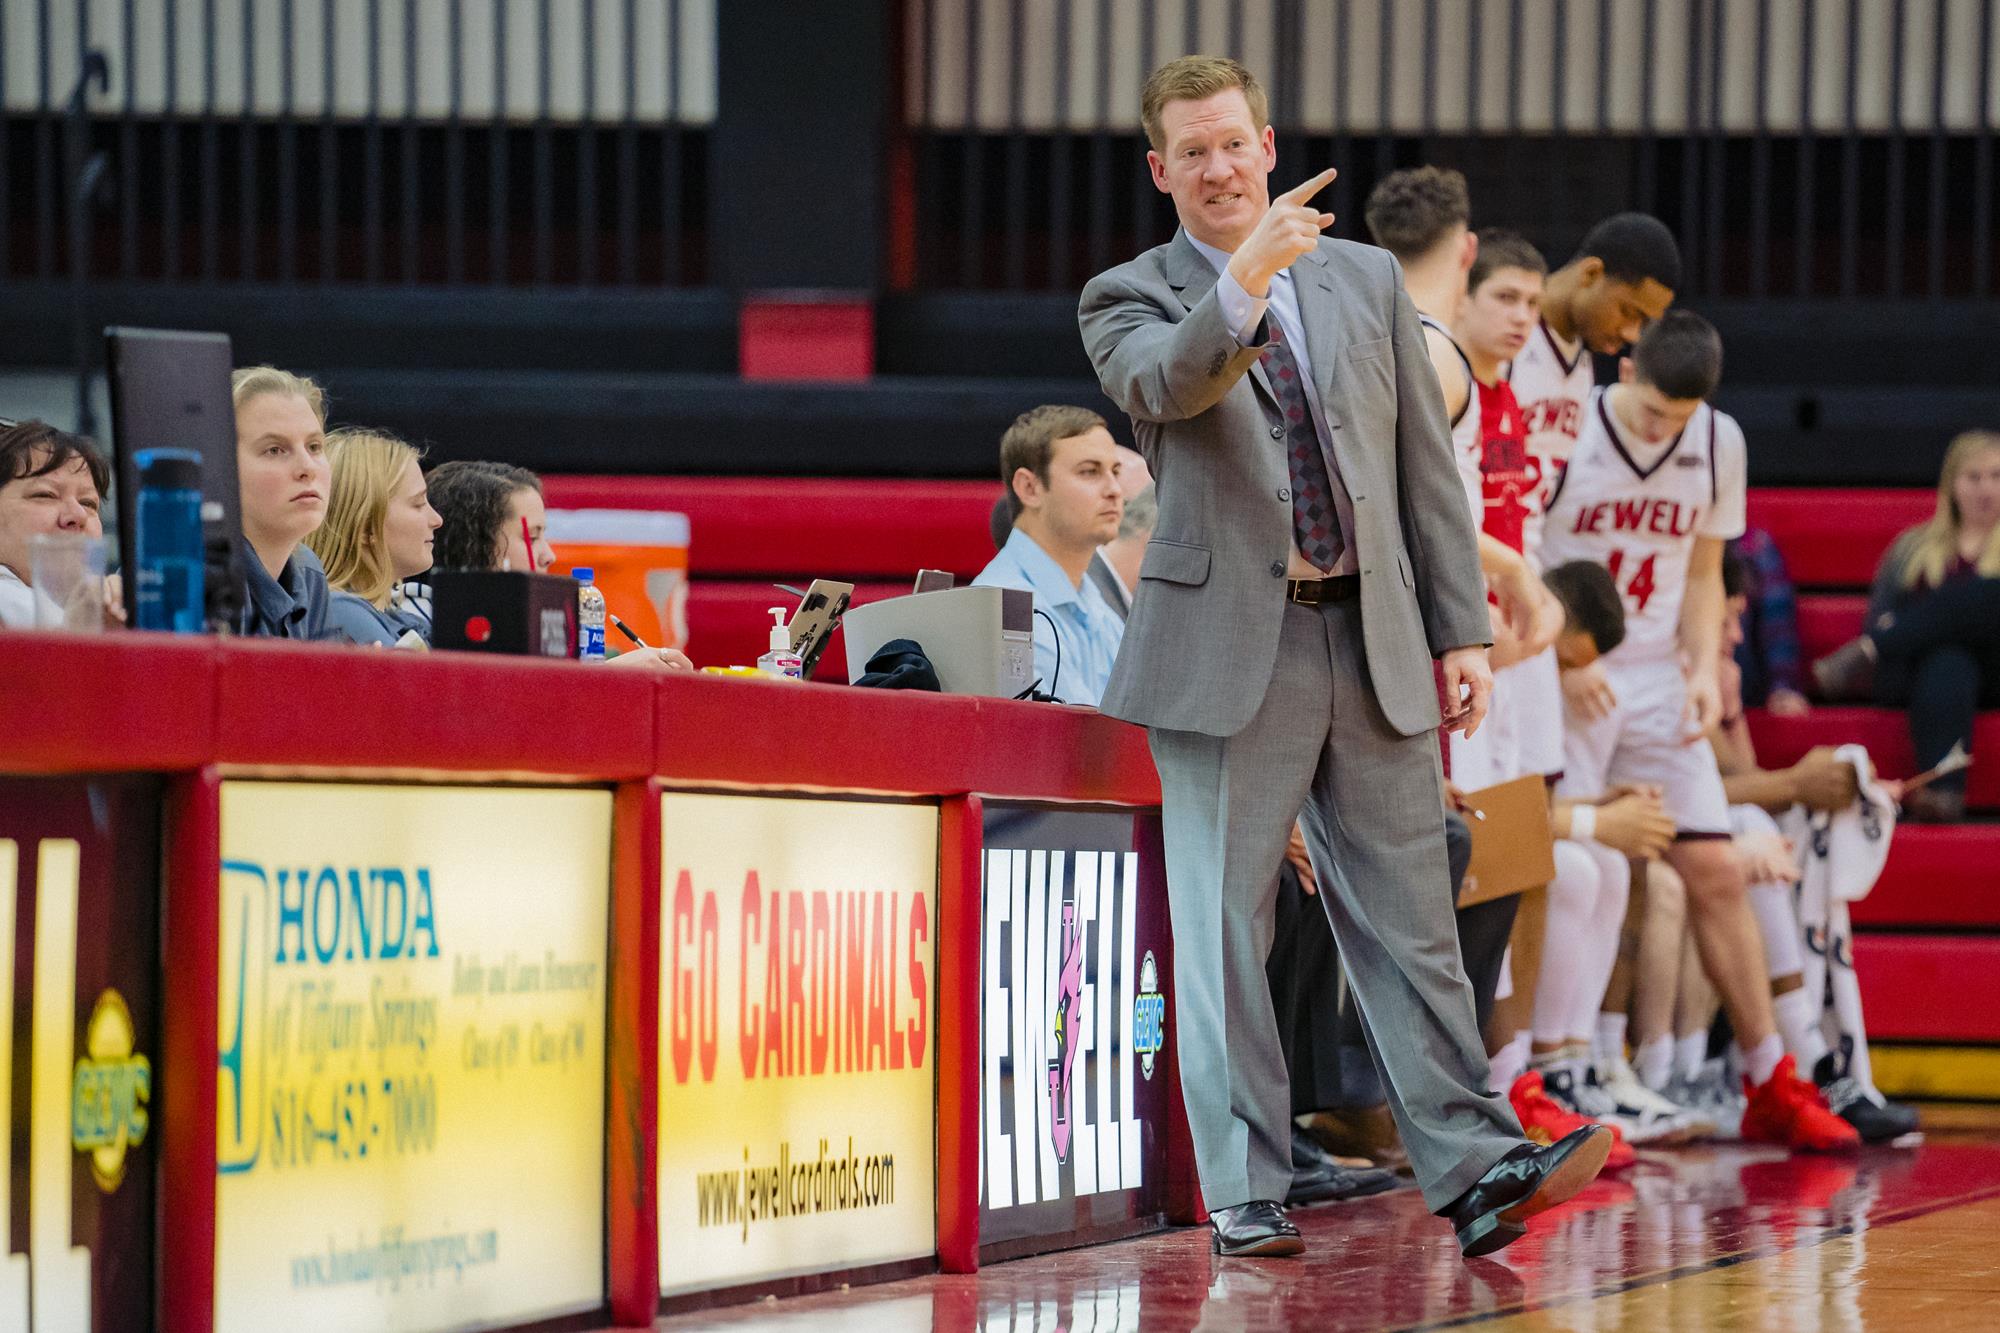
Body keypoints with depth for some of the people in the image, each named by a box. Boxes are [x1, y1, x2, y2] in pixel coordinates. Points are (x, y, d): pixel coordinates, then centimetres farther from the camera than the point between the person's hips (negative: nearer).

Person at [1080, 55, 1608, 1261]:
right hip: (1229, 647, -3)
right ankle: (1247, 1195, 4)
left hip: (1374, 641, 3)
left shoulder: (1368, 279, 14)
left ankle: (1478, 1172, 3)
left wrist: (1463, 630, 8)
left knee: (1410, 918, 3)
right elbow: (1166, 386, -20)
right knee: (1225, 928, -1)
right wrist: (1244, 279, -35)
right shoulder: (1130, 297, 4)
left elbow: (1427, 464, 13)